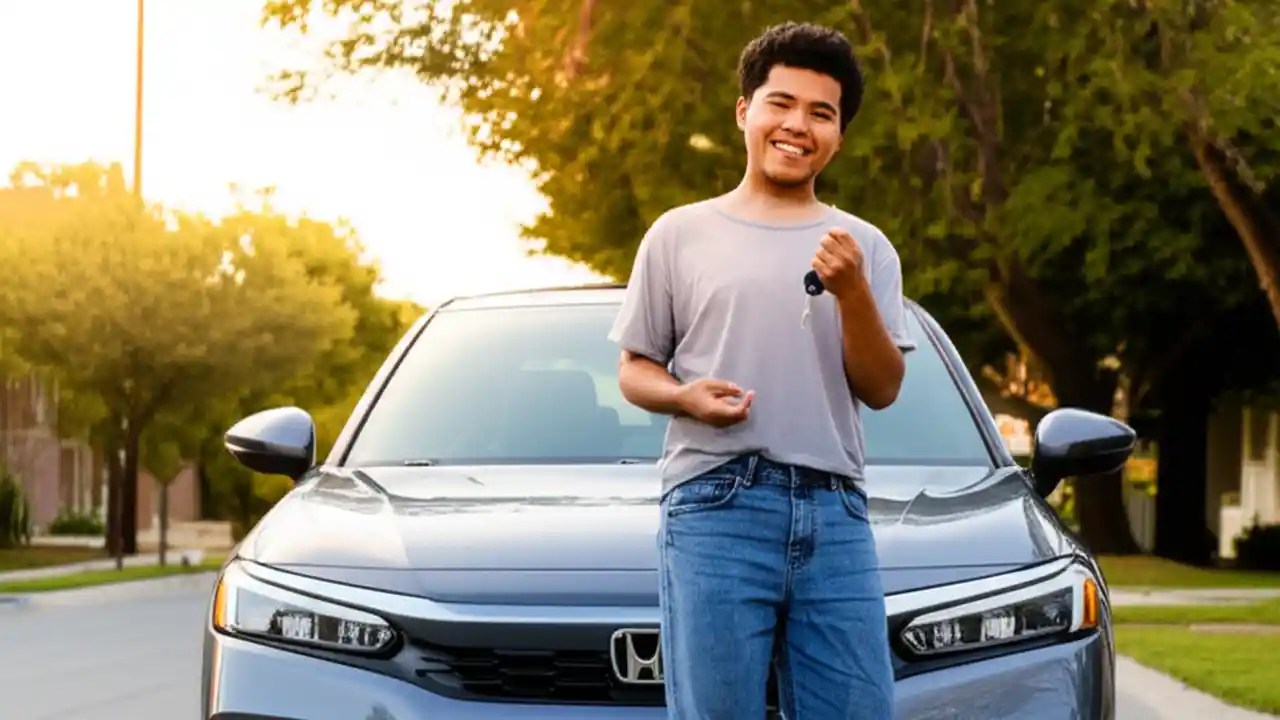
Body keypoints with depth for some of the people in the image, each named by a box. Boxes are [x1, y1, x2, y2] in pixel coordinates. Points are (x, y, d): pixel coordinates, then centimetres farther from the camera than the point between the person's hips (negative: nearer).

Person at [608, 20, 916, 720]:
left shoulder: (863, 247, 14)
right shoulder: (681, 233, 9)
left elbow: (881, 389, 7)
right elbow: (634, 370, 12)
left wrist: (852, 292, -8)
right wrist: (683, 396, -10)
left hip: (835, 512, 2)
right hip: (713, 508, -2)